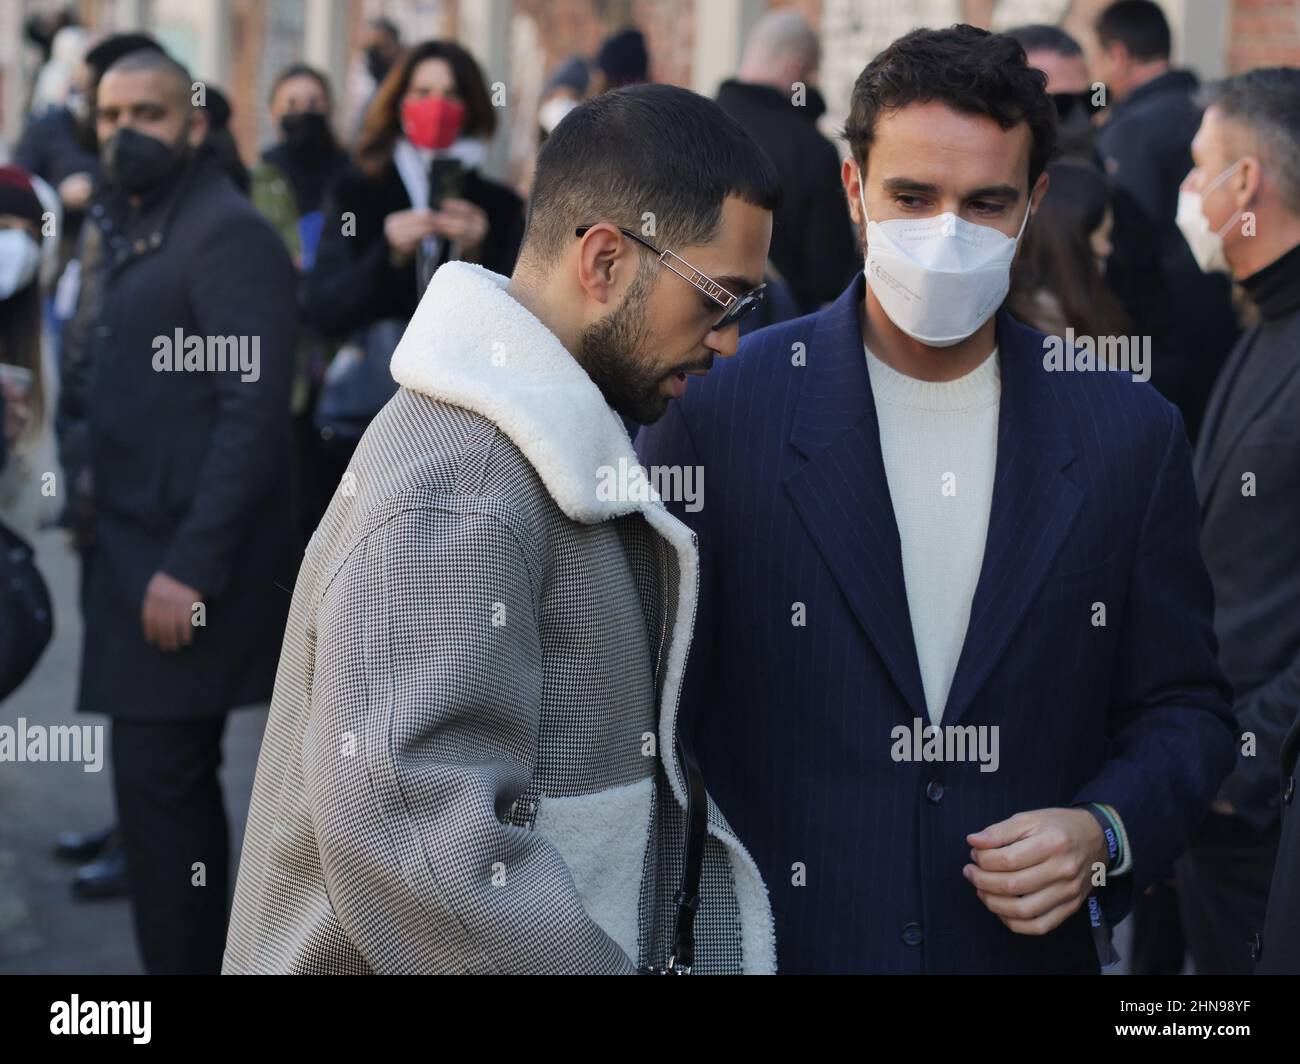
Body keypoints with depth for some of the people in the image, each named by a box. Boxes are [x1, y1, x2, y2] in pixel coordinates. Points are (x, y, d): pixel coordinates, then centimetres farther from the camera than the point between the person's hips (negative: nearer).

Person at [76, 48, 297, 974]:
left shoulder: (227, 234, -13)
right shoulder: (133, 230, 16)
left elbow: (256, 414, -20)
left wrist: (191, 569, -23)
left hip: (187, 562, -9)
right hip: (140, 549, 9)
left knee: (157, 781, -7)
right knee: (173, 782, 14)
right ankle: (195, 956, 23)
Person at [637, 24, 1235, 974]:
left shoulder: (1130, 433, -2)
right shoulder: (718, 407, -9)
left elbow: (1181, 709, 6)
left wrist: (1106, 835, -12)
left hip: (1028, 944, 2)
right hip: (772, 940, -2)